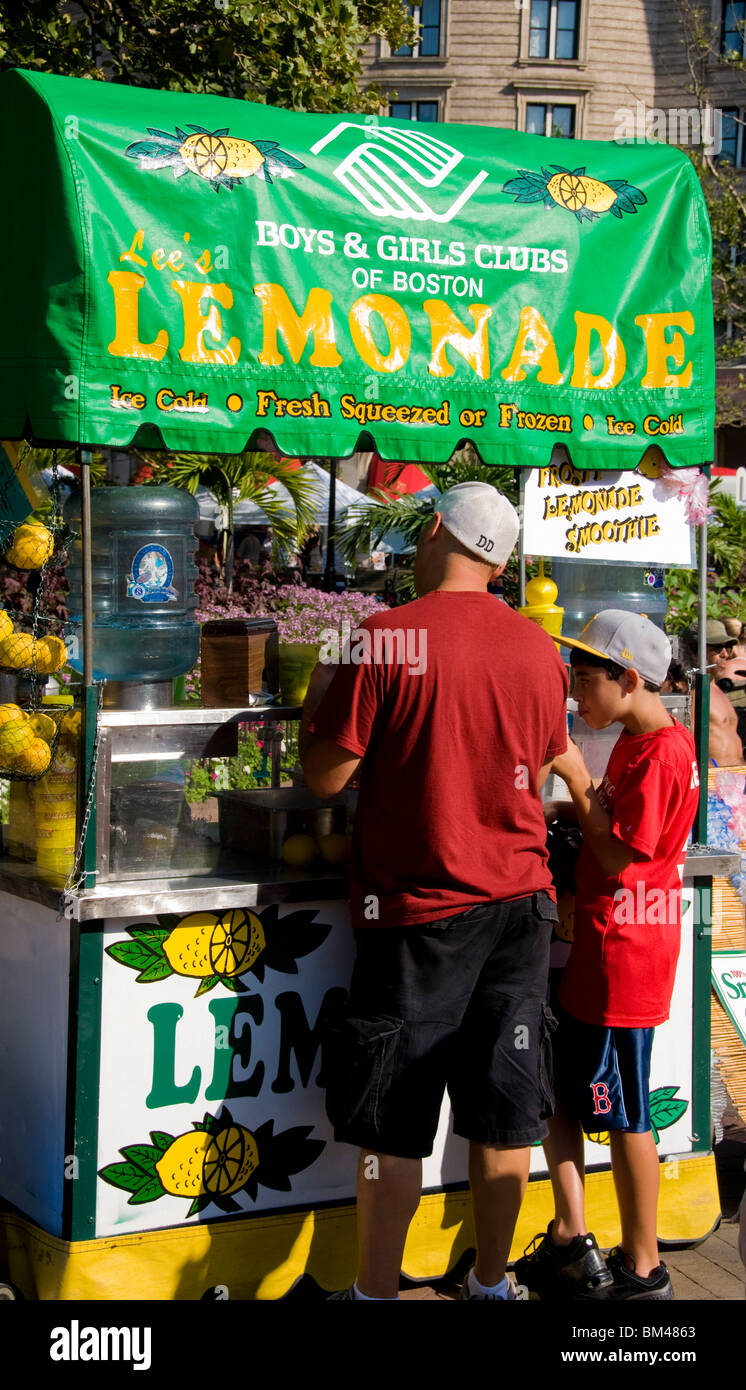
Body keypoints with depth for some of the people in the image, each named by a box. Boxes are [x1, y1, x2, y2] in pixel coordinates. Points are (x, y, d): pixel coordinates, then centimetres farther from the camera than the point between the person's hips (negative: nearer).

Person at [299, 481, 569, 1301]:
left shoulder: (386, 639, -13)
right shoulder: (540, 651, 3)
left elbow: (324, 775, -10)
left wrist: (318, 696, 7)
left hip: (419, 908, -5)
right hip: (520, 902, 5)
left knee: (393, 1125, 4)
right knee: (504, 1110, 12)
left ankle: (375, 1292, 11)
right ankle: (491, 1283, 23)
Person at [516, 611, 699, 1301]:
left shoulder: (659, 755, -19)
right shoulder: (639, 741, 12)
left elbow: (618, 856, -20)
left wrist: (576, 775, -15)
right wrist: (569, 805, 5)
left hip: (625, 955, -10)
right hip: (598, 949, 10)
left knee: (625, 1115, 2)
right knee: (557, 1086, 13)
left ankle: (642, 1268, 16)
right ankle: (571, 1243, 21)